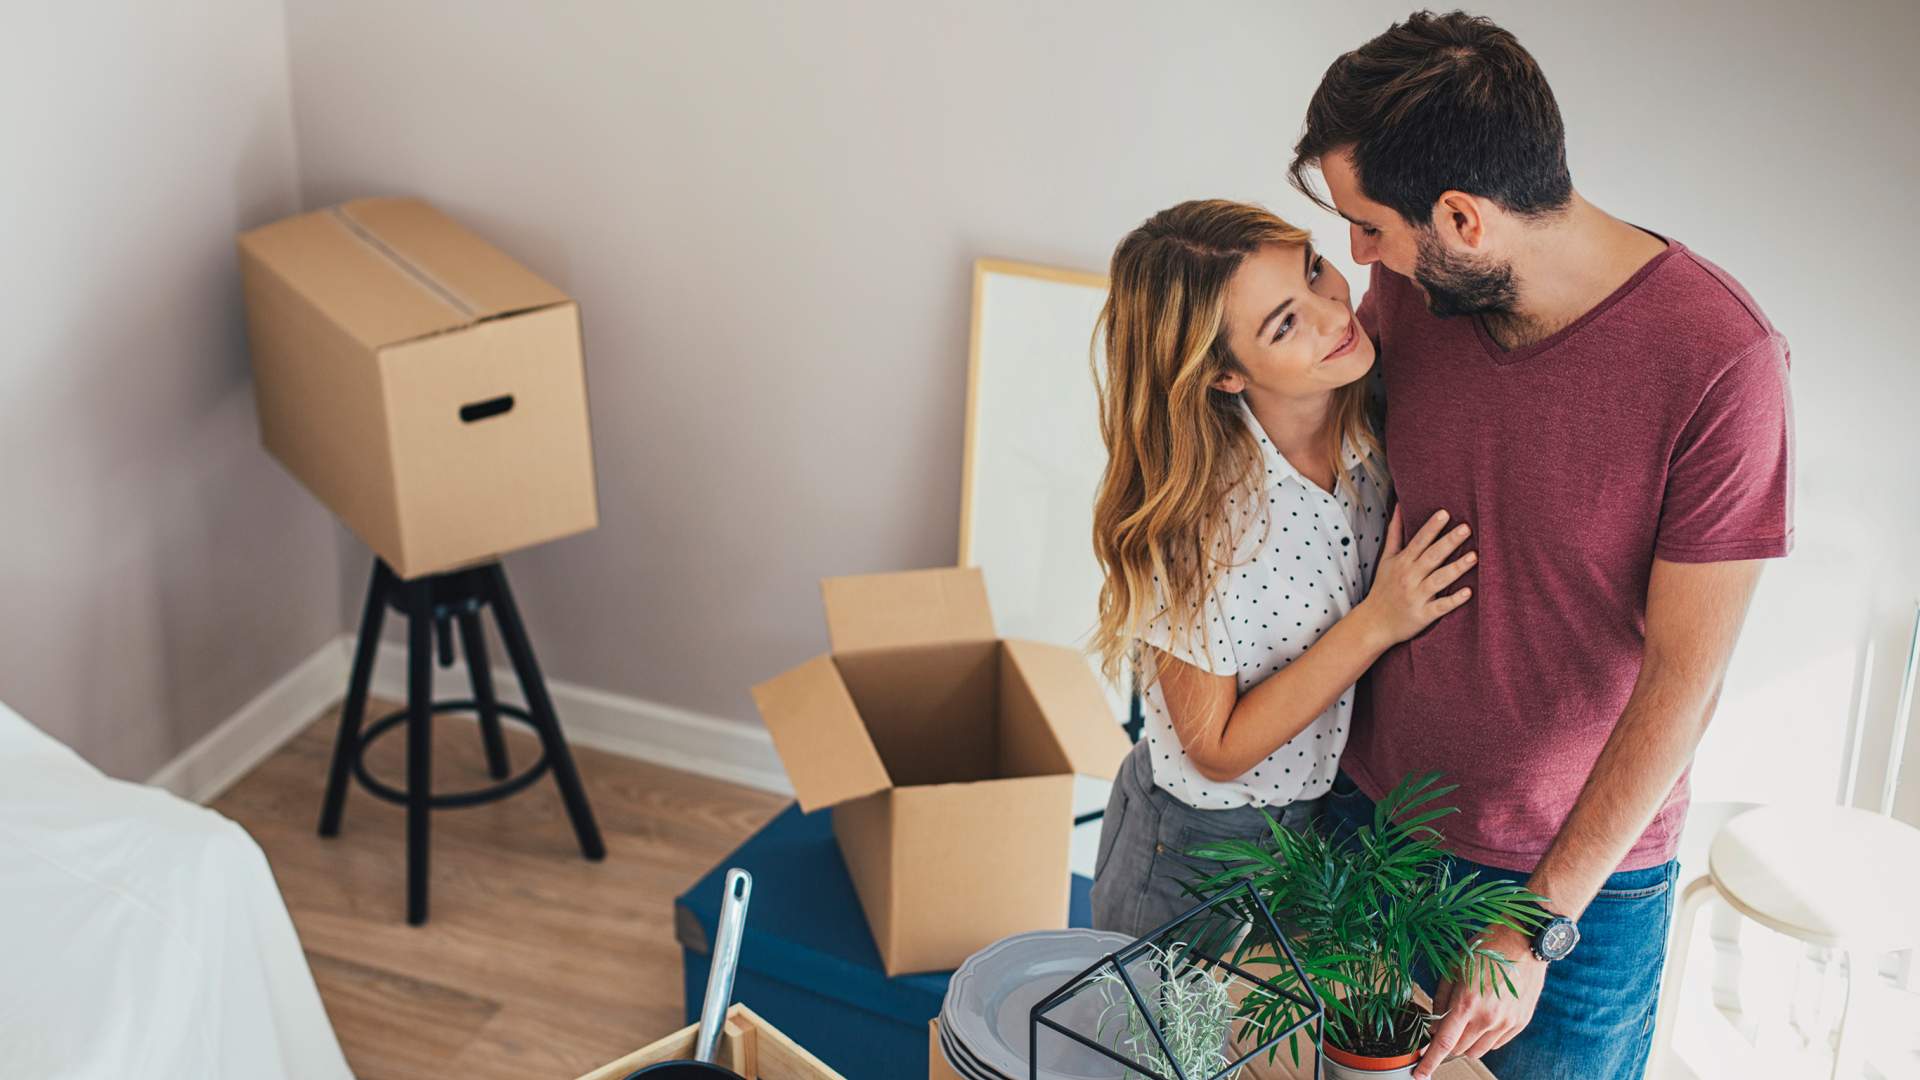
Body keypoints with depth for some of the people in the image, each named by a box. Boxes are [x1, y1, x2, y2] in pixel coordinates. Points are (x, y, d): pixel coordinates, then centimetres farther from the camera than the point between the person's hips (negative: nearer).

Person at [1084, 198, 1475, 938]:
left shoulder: (1377, 430, -15)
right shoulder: (1199, 518, -31)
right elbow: (1218, 750, -21)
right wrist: (1376, 623, -28)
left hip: (1339, 814, 5)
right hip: (1200, 854, -5)